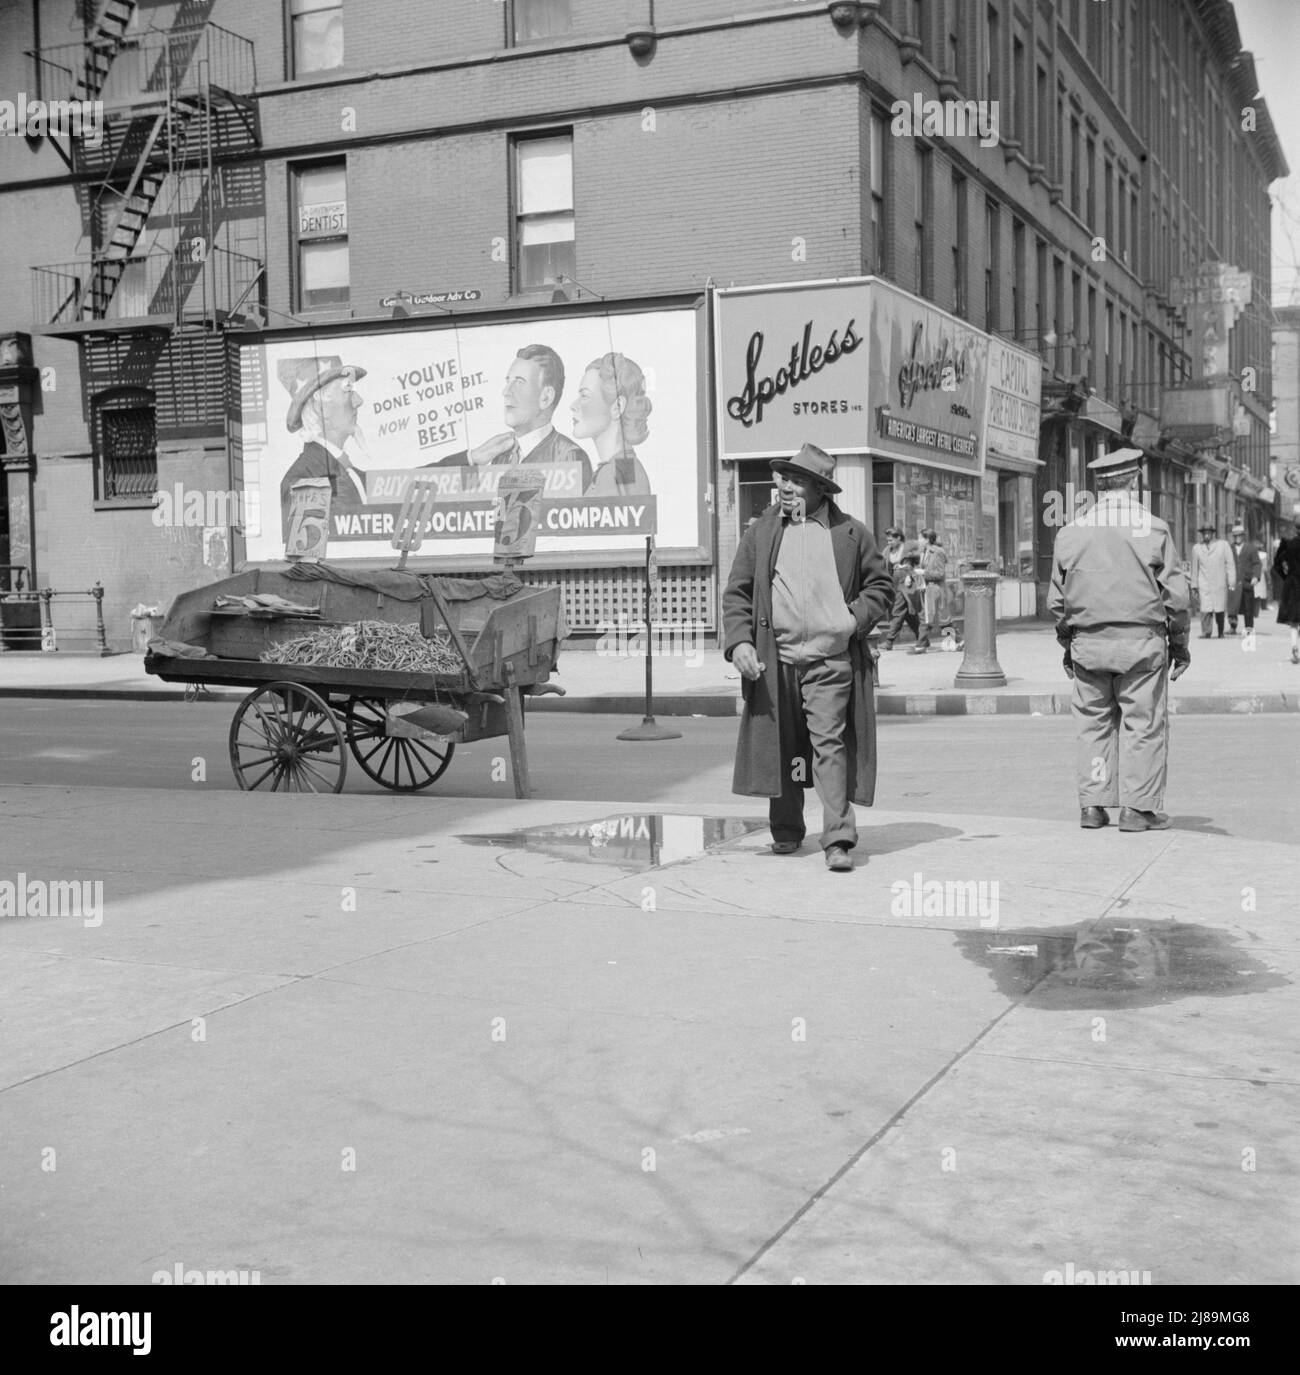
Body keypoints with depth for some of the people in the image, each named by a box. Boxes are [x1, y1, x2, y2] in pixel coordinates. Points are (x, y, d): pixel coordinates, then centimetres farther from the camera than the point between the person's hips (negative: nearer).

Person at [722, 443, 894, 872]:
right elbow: (737, 593, 8)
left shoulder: (851, 534, 6)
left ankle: (838, 840, -10)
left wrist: (856, 619, -5)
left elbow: (881, 586, 13)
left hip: (830, 661, -2)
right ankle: (786, 831, 27)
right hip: (775, 661, 2)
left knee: (830, 744, -10)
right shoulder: (761, 534, 8)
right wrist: (738, 641, -6)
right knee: (781, 749, 10)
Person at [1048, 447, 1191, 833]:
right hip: (1141, 642, -3)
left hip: (1088, 644, 3)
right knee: (1143, 724, 3)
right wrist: (1179, 641, 8)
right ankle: (1138, 807, 3)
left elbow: (1056, 601, 8)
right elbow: (1176, 594, -3)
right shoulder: (1153, 529, -5)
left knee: (1093, 724, 10)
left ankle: (1092, 805, 11)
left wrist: (1067, 643, 19)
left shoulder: (1071, 533, 3)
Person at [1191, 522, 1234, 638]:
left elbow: (1230, 564, 4)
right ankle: (1205, 632, -10)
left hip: (1220, 584, 0)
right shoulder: (1197, 548, 7)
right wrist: (1195, 585, 13)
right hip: (1204, 584, 0)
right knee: (1206, 608, -13)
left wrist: (1231, 582, -2)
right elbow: (1194, 568, 14)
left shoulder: (1223, 545, 4)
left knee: (1220, 609, 1)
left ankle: (1221, 632, 15)